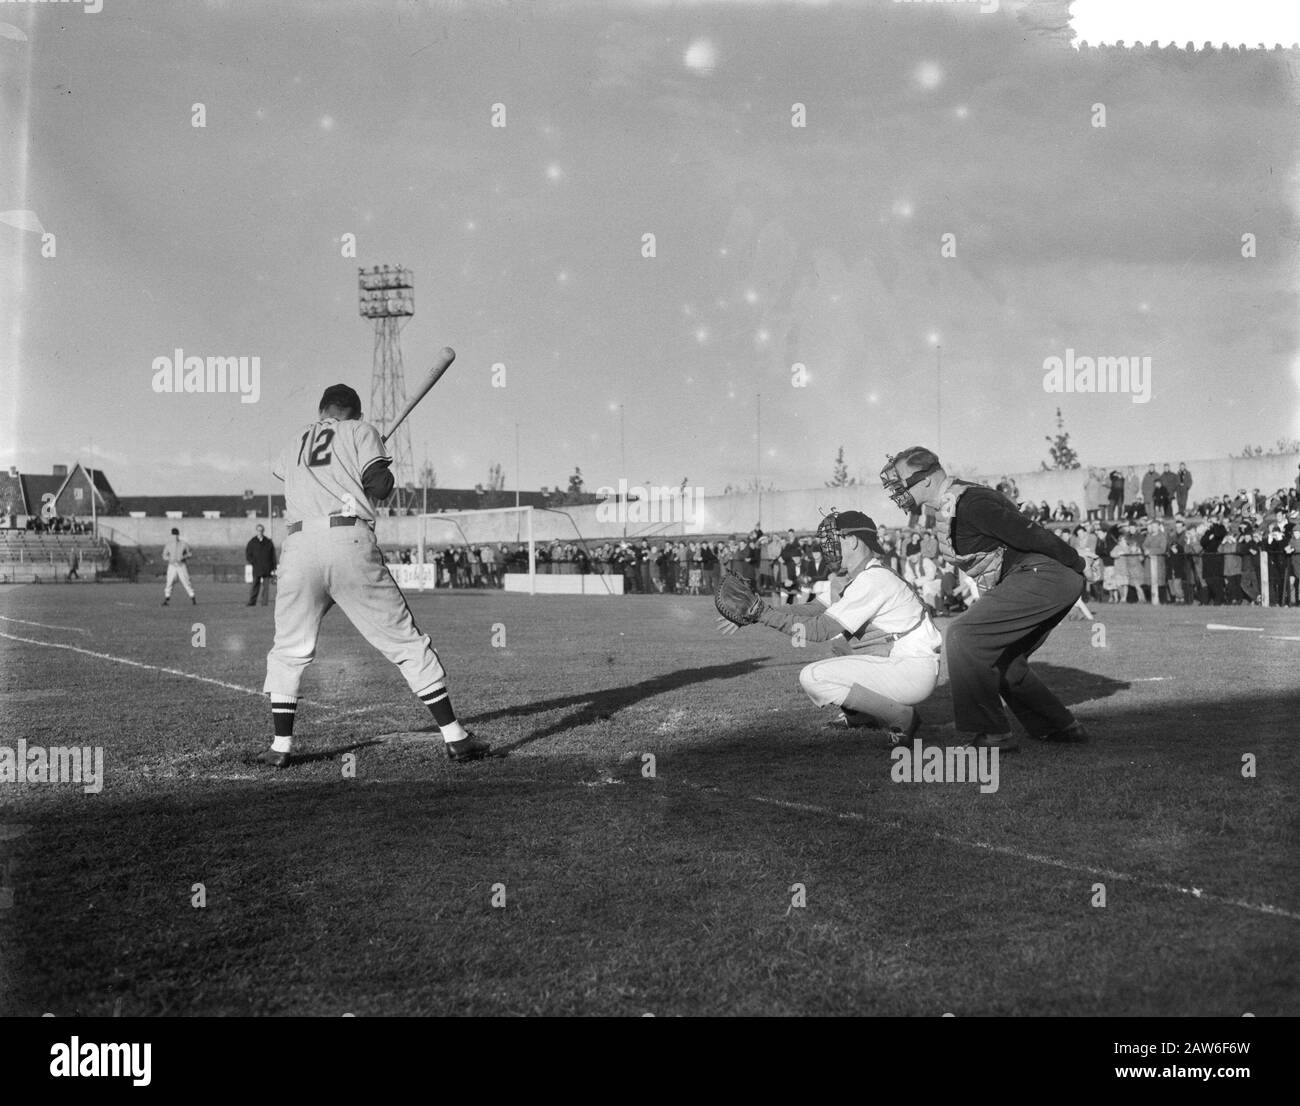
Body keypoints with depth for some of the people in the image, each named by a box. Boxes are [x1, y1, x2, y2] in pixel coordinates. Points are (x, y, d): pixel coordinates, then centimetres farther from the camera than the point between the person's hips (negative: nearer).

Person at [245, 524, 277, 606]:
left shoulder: (269, 542, 8)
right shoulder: (252, 542, 7)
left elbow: (273, 556, 8)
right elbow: (248, 555, 9)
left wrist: (273, 568, 3)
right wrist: (254, 563, -5)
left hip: (267, 569, 1)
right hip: (256, 569, -1)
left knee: (266, 586, -1)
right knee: (255, 586, -2)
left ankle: (264, 603, 1)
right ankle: (251, 602, 2)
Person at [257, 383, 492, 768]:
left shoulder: (294, 443, 26)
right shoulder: (361, 431, 13)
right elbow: (380, 485, -1)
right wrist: (386, 481, 20)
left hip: (298, 546, 3)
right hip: (351, 541, -3)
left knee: (289, 650, 18)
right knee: (407, 641, 2)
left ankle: (281, 745, 11)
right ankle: (454, 736, 2)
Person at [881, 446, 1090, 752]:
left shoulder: (969, 504, -19)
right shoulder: (951, 506, 15)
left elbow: (1030, 535, -19)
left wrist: (1075, 565, -11)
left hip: (1041, 576, -11)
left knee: (964, 635, -16)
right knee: (1002, 659, 20)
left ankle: (987, 734, -14)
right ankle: (1060, 728, 26)